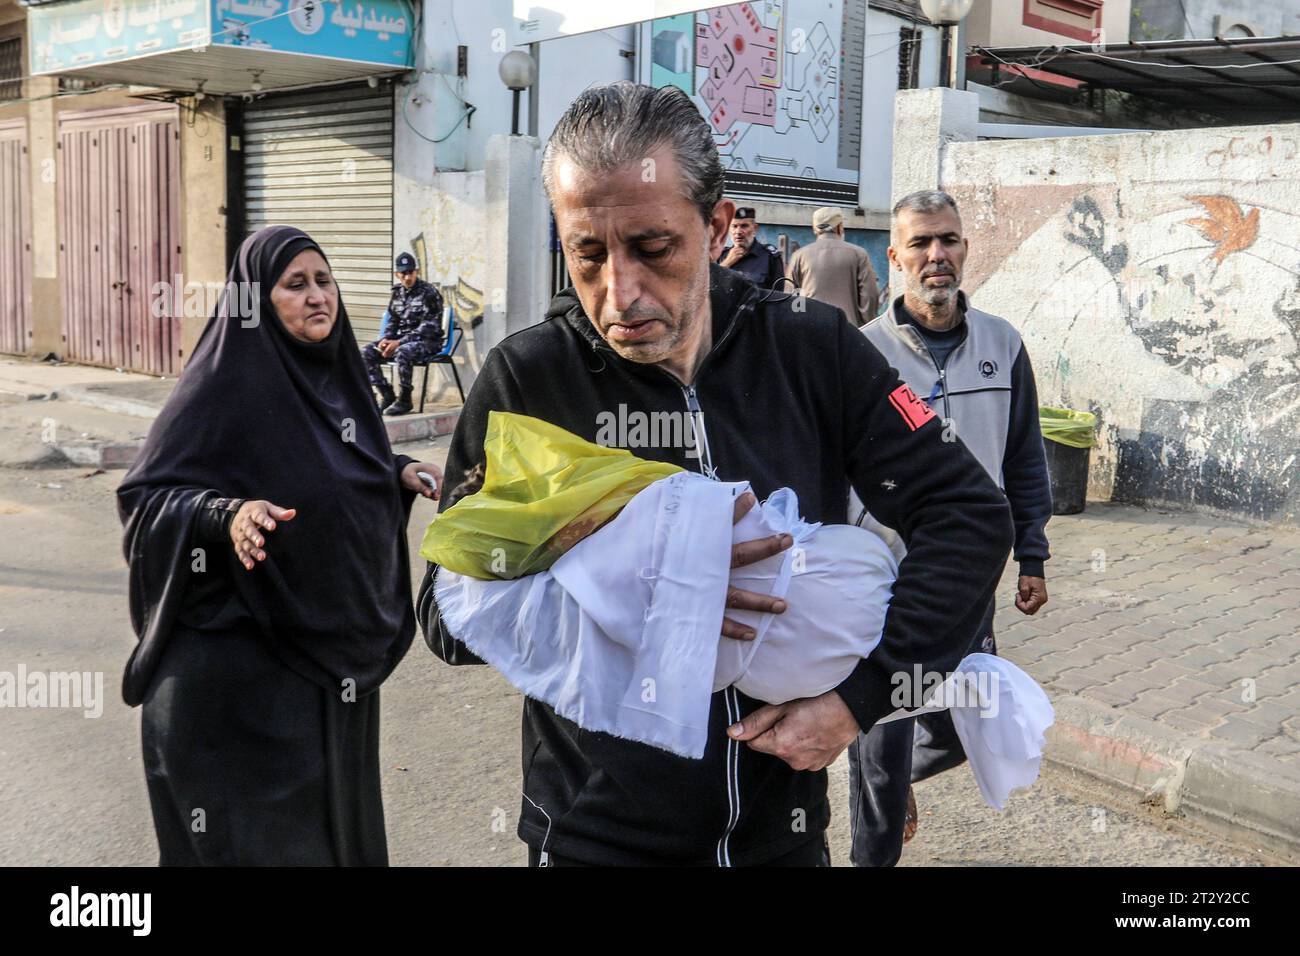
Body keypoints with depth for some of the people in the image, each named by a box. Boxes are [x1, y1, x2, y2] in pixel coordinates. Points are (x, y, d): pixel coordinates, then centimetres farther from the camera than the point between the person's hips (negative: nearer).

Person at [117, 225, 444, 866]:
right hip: (245, 653, -7)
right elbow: (145, 496, -15)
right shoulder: (225, 381, -15)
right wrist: (227, 513, -32)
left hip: (338, 648, 7)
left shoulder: (333, 371, 6)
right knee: (255, 821, 3)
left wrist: (398, 473, 3)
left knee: (333, 803, 18)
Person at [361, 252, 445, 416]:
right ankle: (387, 395, -3)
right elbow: (392, 320, 18)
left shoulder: (429, 292, -10)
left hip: (427, 342, -7)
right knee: (366, 352, -10)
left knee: (403, 352, -38)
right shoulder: (397, 292, 11)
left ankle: (405, 400, -22)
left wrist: (399, 342, -22)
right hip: (401, 340, 7)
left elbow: (429, 327, -17)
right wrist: (385, 339, -5)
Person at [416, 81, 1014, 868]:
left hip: (785, 831, 2)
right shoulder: (527, 378, -12)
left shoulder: (816, 353, -8)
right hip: (595, 837, -2)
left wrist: (862, 696, -17)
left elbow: (970, 514, -7)